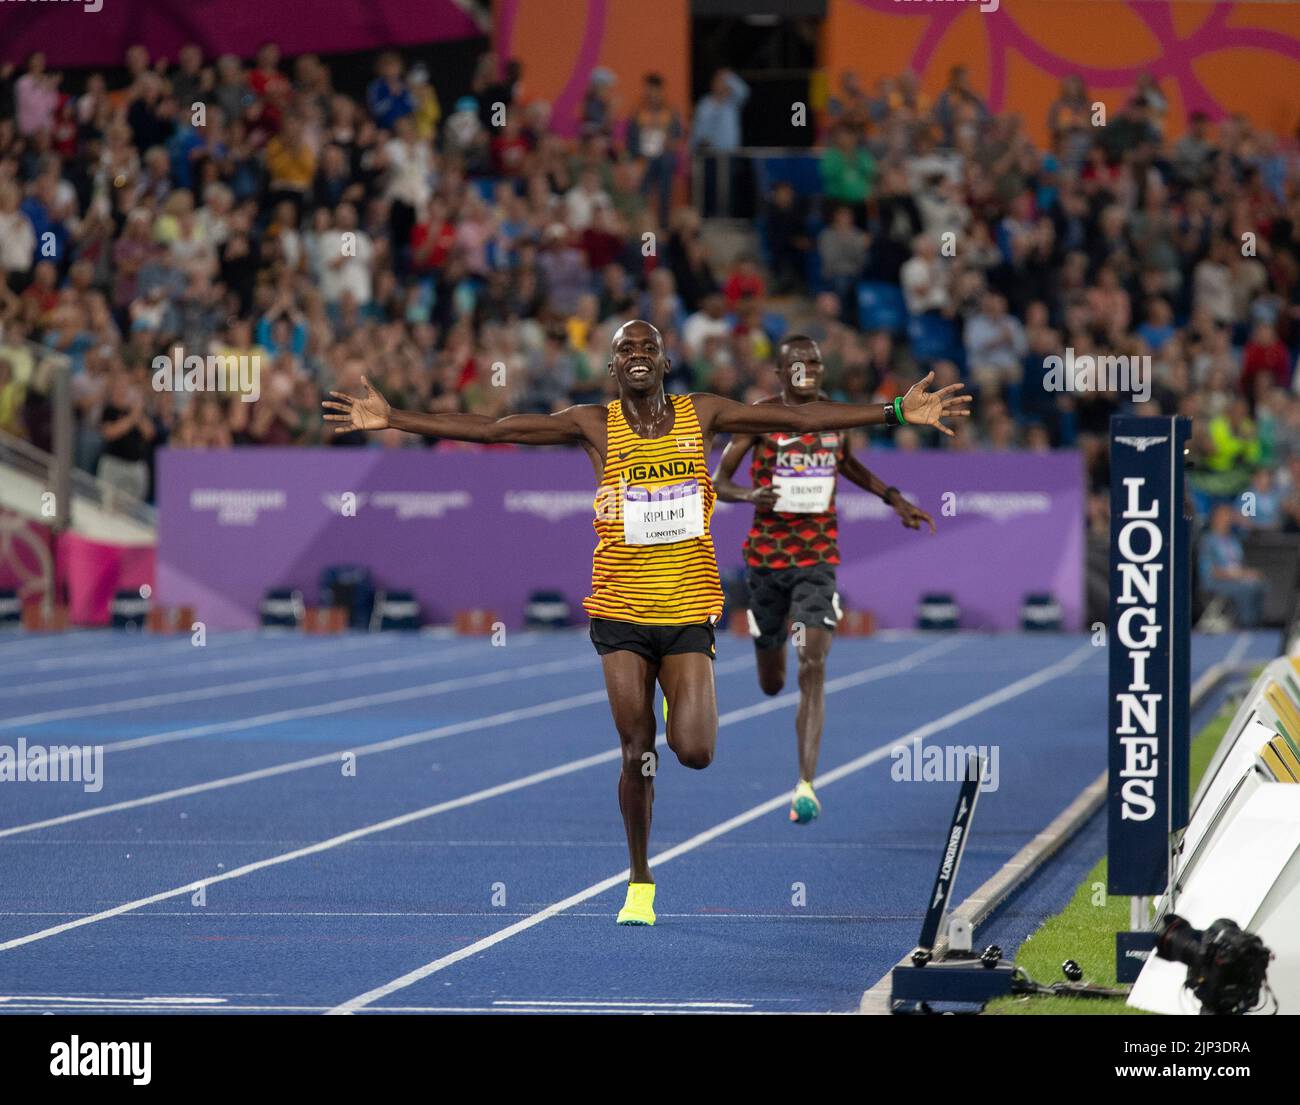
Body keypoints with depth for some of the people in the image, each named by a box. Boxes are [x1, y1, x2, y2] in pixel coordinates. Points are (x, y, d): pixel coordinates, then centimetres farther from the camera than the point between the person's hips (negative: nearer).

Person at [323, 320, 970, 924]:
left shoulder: (700, 415, 3)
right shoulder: (594, 426, -1)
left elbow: (803, 419, 5)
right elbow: (490, 430, -4)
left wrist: (898, 413, 3)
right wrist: (391, 421, -9)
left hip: (690, 612, 1)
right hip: (621, 612, 0)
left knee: (694, 751, -11)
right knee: (638, 754, -1)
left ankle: (685, 710, 27)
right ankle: (640, 881, 16)